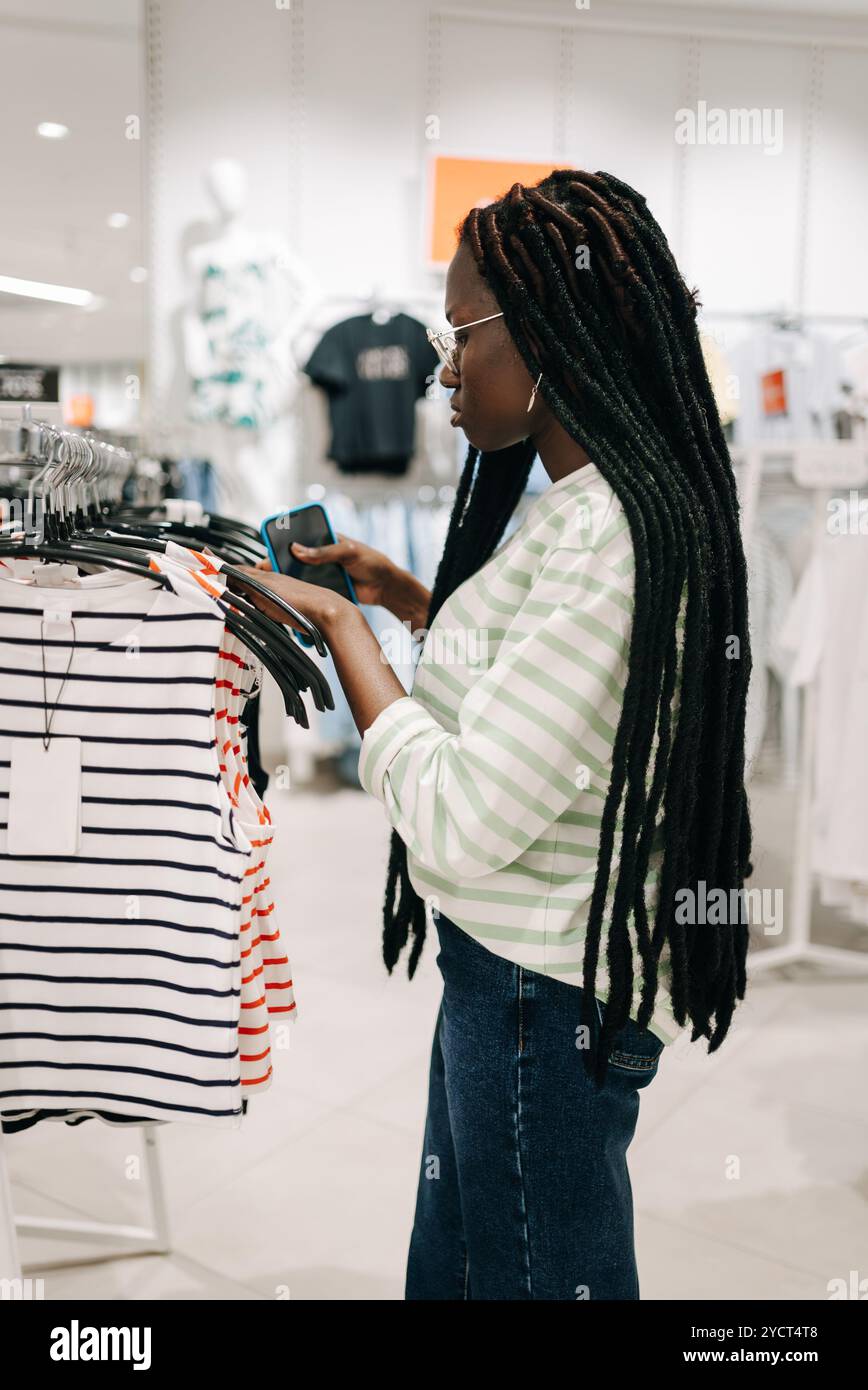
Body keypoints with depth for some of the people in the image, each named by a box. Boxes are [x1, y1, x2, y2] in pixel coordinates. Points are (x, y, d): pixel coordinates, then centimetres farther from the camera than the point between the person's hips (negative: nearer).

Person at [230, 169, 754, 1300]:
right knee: (449, 1270, 25)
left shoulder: (606, 540, -26)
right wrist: (409, 598, 13)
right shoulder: (589, 510, 8)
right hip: (515, 967, 10)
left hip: (544, 996, -10)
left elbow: (459, 826, -27)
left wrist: (343, 629, -15)